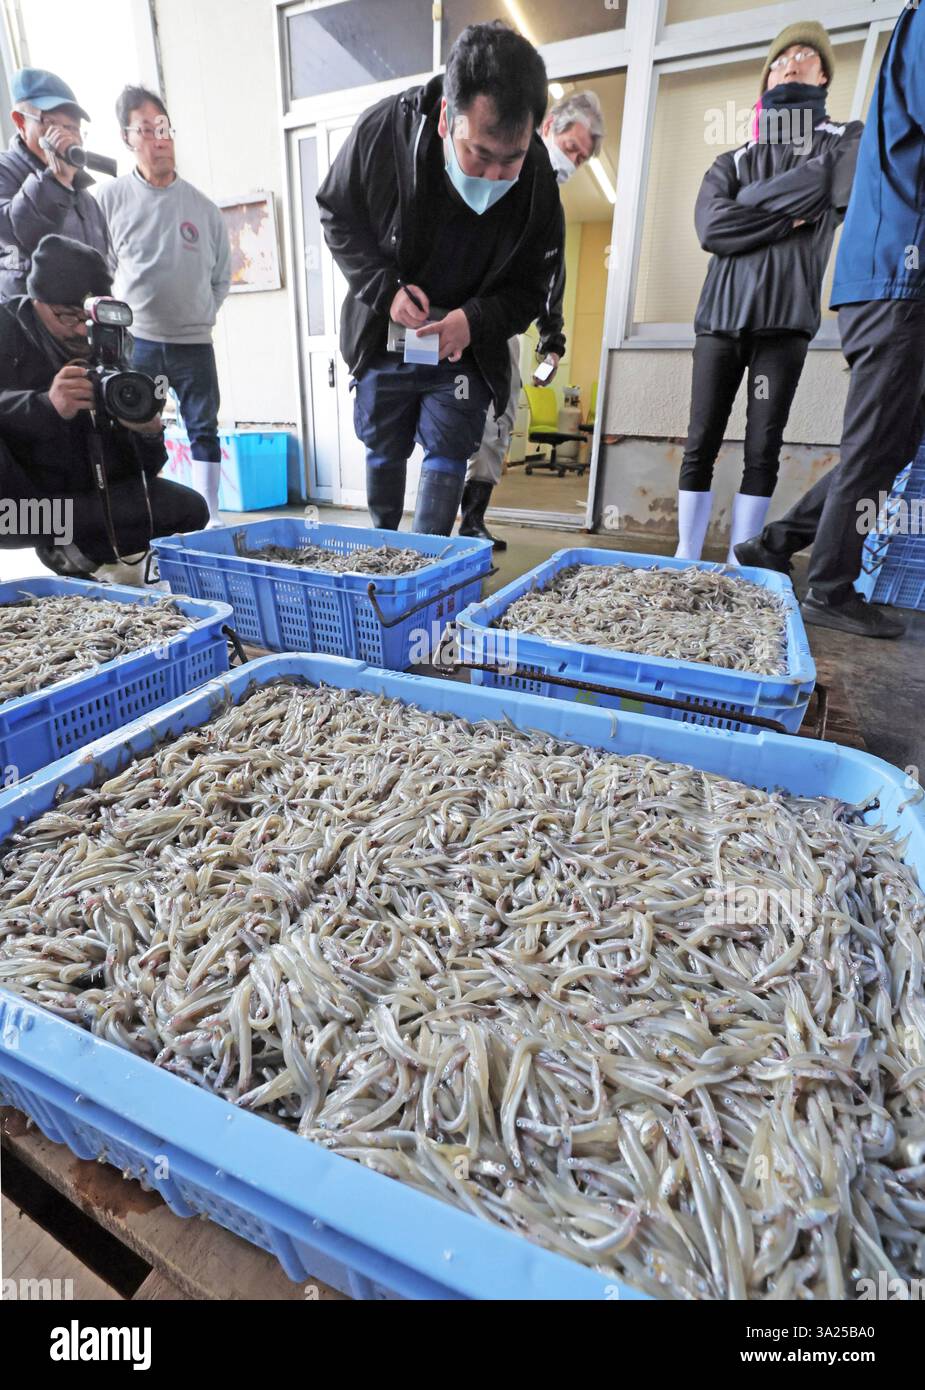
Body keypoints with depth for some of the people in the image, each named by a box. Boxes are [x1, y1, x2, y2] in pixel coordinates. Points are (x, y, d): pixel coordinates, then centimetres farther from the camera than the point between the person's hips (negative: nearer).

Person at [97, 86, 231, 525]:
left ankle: (210, 516, 11)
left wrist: (203, 315, 8)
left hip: (194, 343, 2)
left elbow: (222, 275, 16)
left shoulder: (202, 206, 9)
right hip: (135, 343, -1)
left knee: (204, 430, 3)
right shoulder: (112, 198, 3)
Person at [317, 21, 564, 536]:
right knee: (383, 452, 12)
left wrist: (476, 319, -28)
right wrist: (385, 288, -21)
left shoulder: (538, 180, -17)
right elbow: (338, 217, -4)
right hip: (382, 338, 1)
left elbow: (531, 289, -7)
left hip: (467, 346, -1)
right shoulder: (383, 128, -19)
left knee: (446, 455, -7)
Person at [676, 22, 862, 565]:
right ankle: (686, 559, -1)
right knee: (701, 446, -6)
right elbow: (712, 227, 3)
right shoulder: (733, 161, 22)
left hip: (785, 319, -1)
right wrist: (787, 219, -2)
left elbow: (838, 194, -2)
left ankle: (739, 565, -2)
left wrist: (748, 203, 4)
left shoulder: (846, 140, 18)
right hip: (721, 316, 2)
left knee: (764, 451, -6)